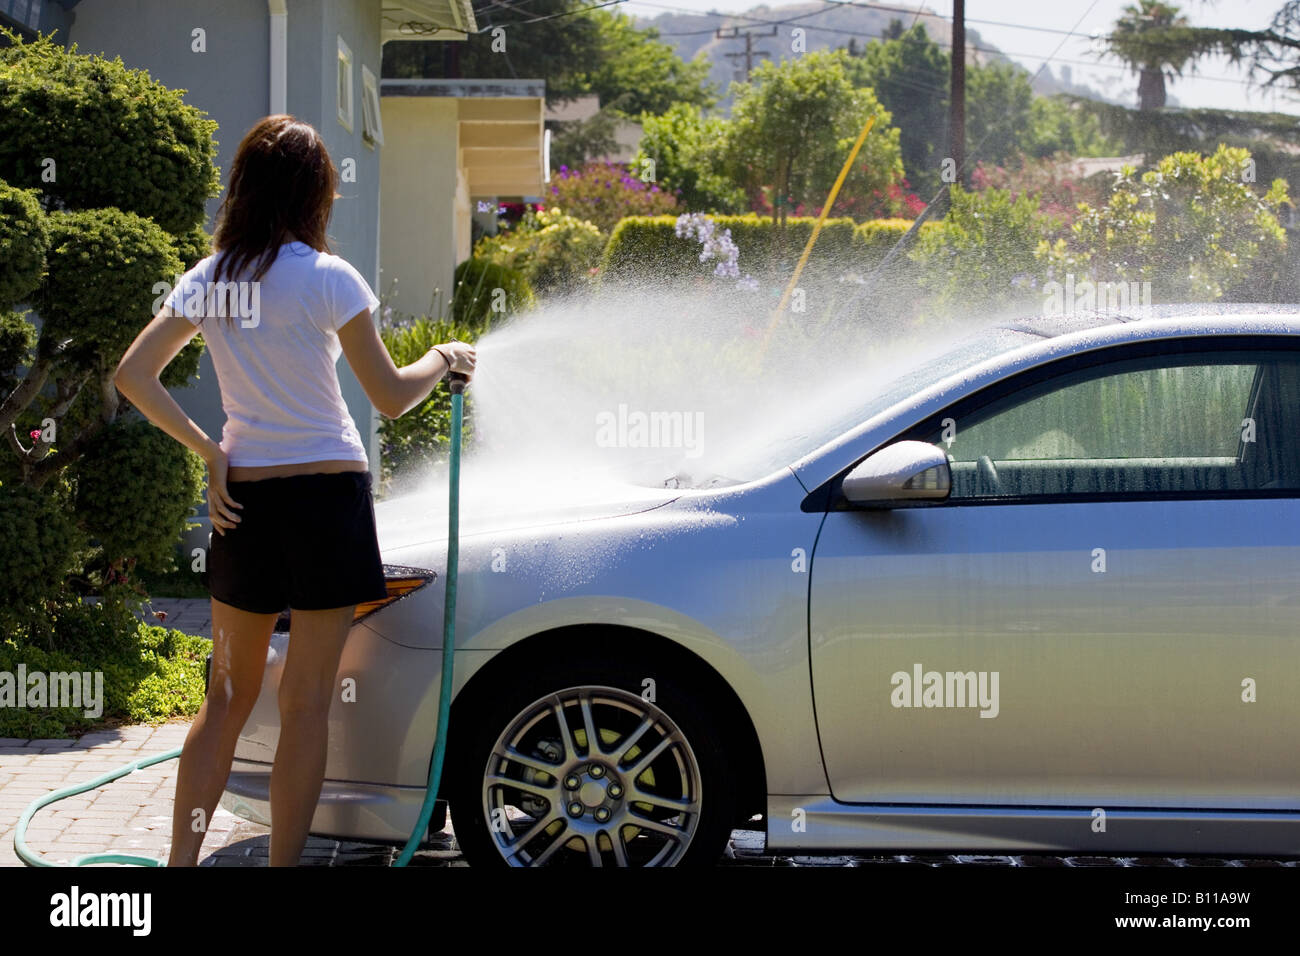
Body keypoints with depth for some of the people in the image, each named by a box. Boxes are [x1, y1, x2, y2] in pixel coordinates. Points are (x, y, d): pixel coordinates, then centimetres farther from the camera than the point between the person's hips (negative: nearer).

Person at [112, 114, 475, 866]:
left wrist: (206, 448, 5)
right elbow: (391, 397, -9)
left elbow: (134, 375, 5)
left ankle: (182, 860, 12)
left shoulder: (206, 282, 5)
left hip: (242, 496, 5)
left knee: (229, 695, 14)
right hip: (326, 493, -5)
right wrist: (444, 359, 10)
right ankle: (285, 862, 5)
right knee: (307, 702, 3)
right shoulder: (325, 278, -11)